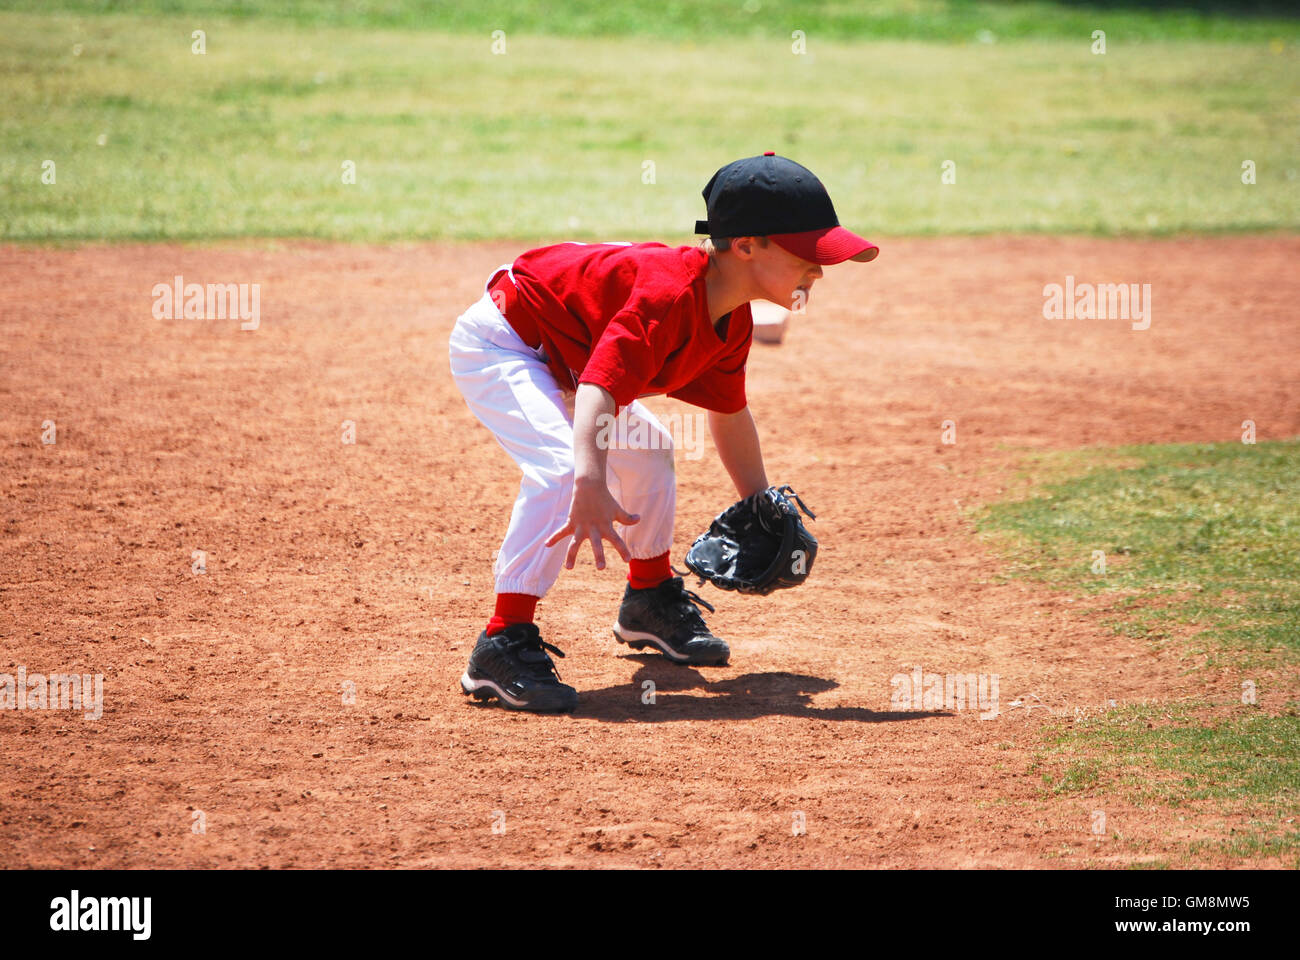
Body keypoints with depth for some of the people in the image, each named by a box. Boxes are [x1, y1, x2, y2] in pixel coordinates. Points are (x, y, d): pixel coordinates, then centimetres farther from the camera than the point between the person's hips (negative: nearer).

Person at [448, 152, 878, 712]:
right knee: (561, 467, -30)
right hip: (495, 344, -11)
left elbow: (728, 411, 14)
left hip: (556, 359, 11)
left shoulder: (733, 322, -4)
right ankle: (502, 647, -30)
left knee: (645, 448, 23)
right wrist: (590, 487, -62)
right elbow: (600, 386, -48)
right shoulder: (668, 296, -35)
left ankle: (650, 602, 42)